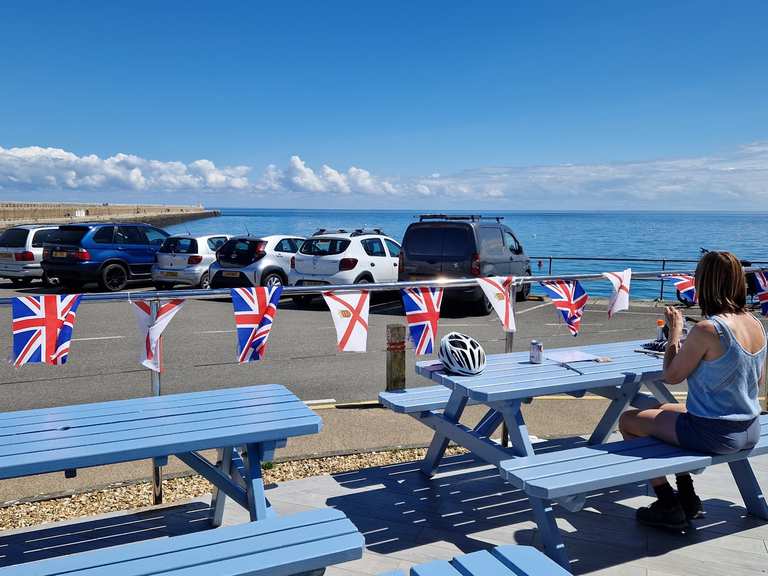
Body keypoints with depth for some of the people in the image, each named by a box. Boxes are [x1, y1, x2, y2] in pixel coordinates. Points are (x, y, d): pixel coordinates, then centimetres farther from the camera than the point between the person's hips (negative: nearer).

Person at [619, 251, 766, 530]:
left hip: (713, 434, -8)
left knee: (628, 420, 10)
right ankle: (687, 497, 32)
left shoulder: (707, 330, -26)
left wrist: (674, 332, -3)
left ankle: (669, 506, 16)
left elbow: (671, 376, -13)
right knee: (666, 410, 32)